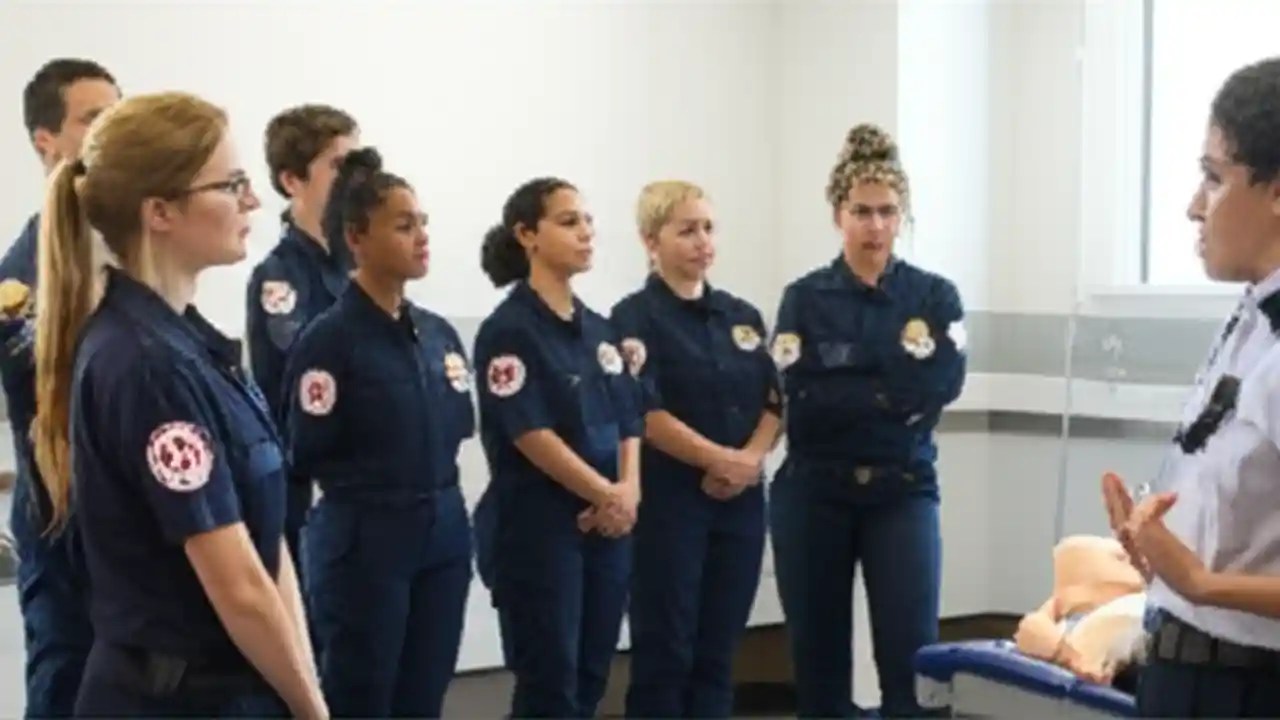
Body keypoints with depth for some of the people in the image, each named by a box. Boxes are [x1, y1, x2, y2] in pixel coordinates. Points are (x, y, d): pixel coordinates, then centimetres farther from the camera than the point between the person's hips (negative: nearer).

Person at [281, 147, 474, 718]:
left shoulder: (440, 333, 8)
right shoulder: (328, 339, -12)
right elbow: (309, 457, -11)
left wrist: (433, 496, 5)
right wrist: (367, 484, 0)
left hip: (443, 536, 6)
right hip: (362, 543, -6)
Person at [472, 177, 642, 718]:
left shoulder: (600, 330, 13)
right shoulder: (508, 329, -10)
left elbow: (628, 422, 11)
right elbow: (532, 434, -16)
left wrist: (628, 490, -7)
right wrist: (607, 494, -11)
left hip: (607, 527, 7)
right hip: (537, 526, -7)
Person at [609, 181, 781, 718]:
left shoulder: (743, 317, 13)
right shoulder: (636, 317, -4)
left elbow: (773, 401, 8)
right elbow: (646, 414, -13)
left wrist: (751, 459, -10)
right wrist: (721, 458, -15)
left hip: (739, 501, 5)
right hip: (668, 500, -5)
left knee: (717, 652, 8)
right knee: (664, 653, -2)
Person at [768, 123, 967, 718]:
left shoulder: (935, 296, 5)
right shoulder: (805, 299, 3)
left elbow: (941, 385, -10)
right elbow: (803, 397, -9)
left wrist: (846, 393, -11)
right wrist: (892, 394, -12)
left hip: (903, 492, 0)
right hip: (815, 493, 1)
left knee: (912, 658, -7)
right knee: (818, 659, 7)